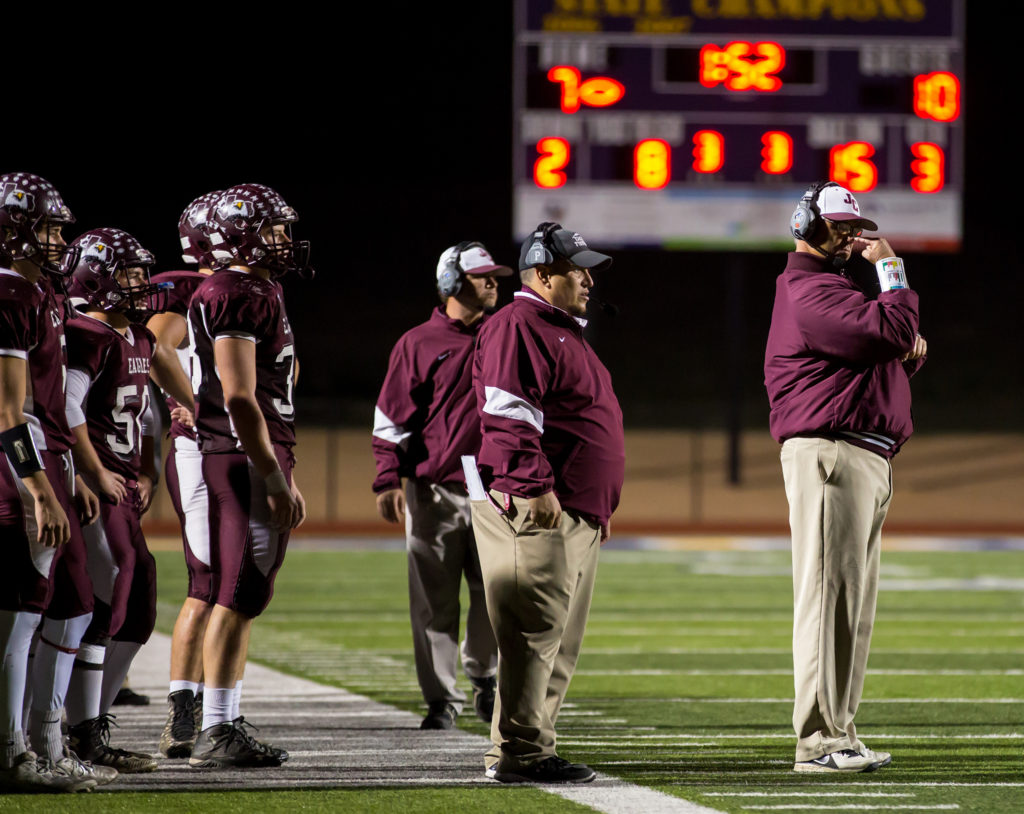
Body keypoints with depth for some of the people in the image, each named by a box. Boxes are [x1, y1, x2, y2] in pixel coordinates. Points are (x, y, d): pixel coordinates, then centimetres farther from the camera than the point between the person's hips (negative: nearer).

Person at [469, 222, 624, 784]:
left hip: (576, 513, 11)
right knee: (535, 632, -12)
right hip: (534, 507, -11)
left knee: (560, 640, 11)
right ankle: (520, 754, -12)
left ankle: (530, 749, 15)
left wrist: (598, 506, 26)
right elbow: (508, 415, -19)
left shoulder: (564, 331, 25)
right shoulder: (518, 326, -9)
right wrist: (537, 488, -25)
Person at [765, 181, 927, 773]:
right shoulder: (811, 291, -10)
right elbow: (890, 331, -22)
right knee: (831, 593, -13)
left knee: (854, 602, 11)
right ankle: (820, 741, -15)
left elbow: (901, 347, 26)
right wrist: (892, 269, -8)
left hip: (868, 459, 11)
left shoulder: (831, 286, 25)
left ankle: (837, 735, 14)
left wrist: (911, 343, 3)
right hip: (829, 453, -11)